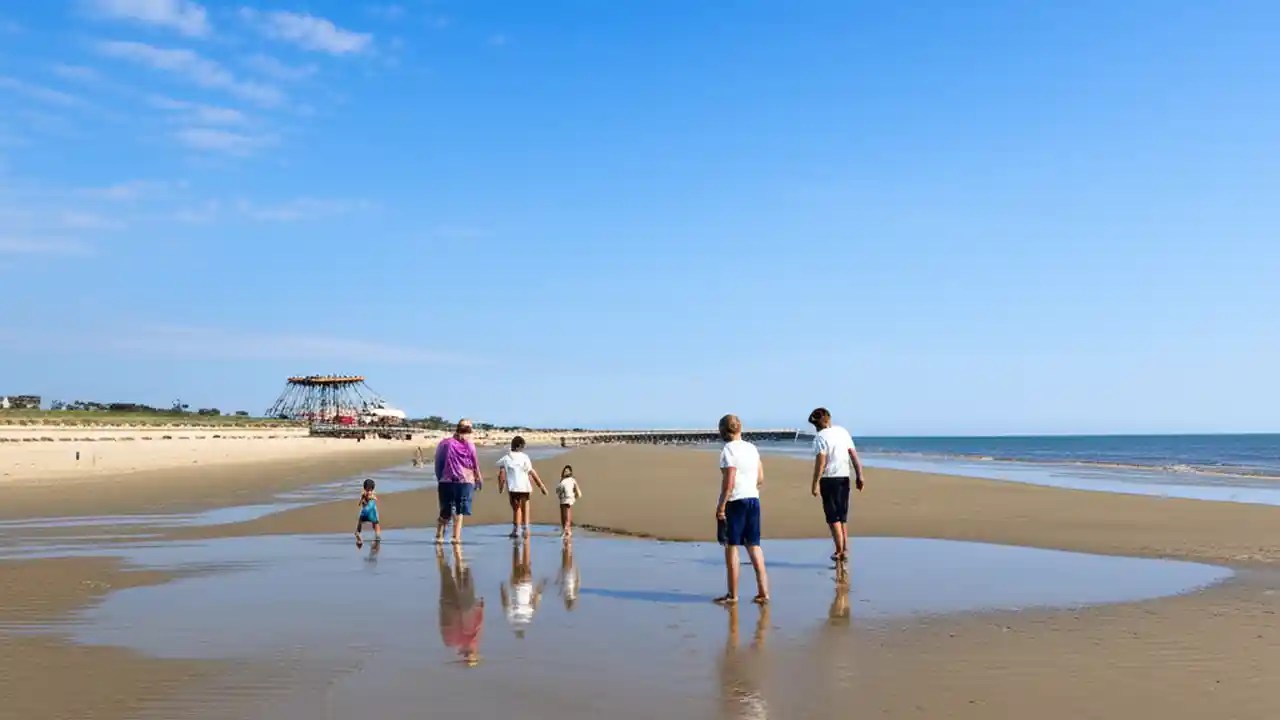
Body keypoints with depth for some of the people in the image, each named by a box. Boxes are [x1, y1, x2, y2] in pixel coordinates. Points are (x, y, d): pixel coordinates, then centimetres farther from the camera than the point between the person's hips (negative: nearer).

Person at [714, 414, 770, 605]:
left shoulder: (728, 450, -11)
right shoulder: (752, 448, 9)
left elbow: (729, 483, -17)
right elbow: (761, 479, 12)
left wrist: (721, 506, -13)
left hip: (735, 501, -7)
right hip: (753, 499, 7)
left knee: (731, 547, 2)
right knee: (754, 546, 12)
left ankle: (732, 594, 6)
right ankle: (763, 591, 11)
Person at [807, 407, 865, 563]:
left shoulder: (820, 437, -9)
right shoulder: (843, 431, 9)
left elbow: (820, 462, -16)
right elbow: (854, 455, 7)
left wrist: (815, 484, -14)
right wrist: (859, 476, 10)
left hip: (829, 479, -6)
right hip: (844, 477, 6)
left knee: (833, 517, 2)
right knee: (843, 516, 15)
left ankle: (839, 551, 0)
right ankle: (845, 550, 14)